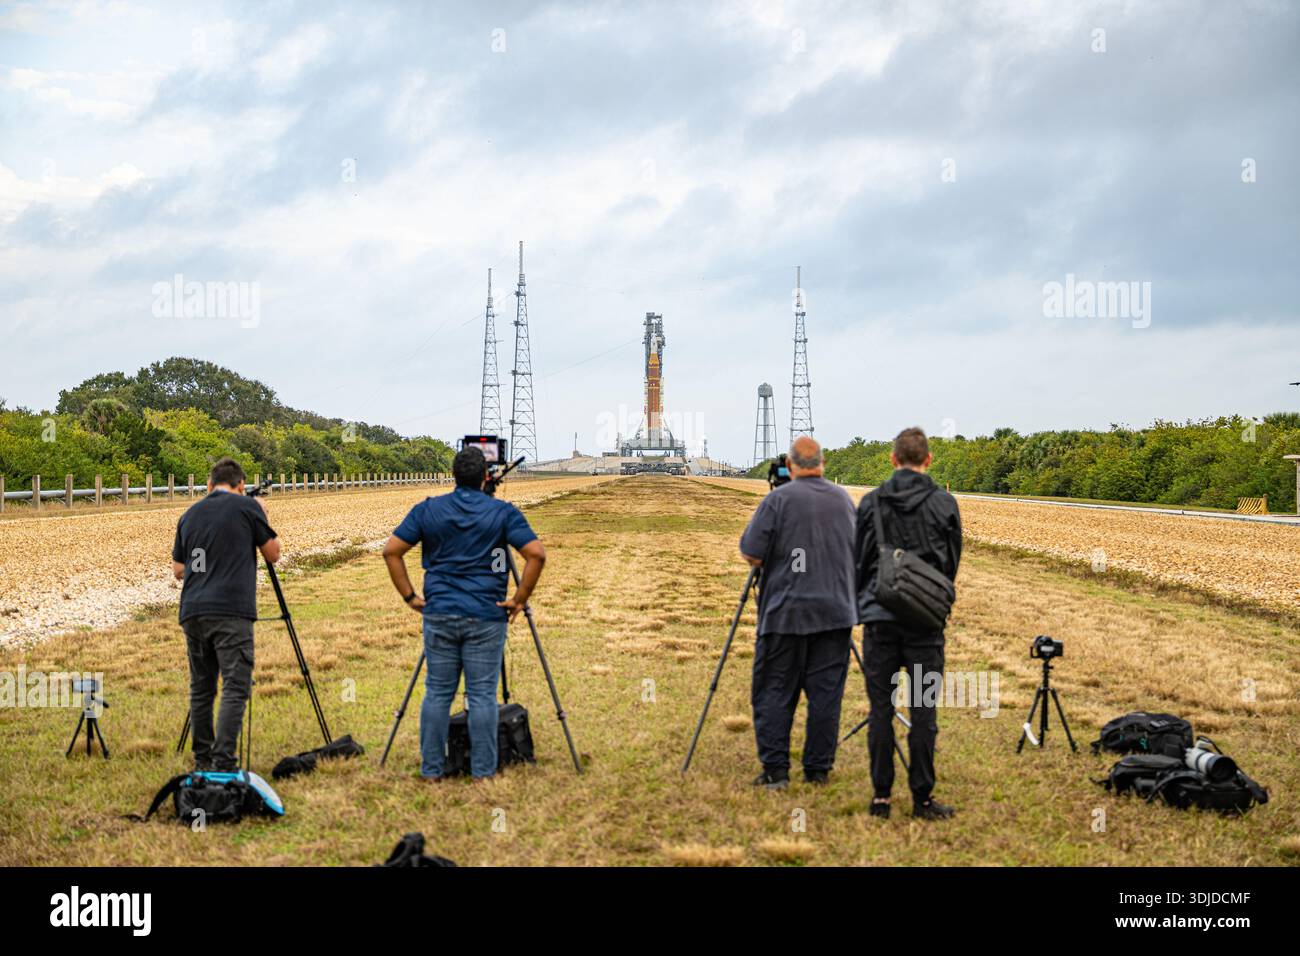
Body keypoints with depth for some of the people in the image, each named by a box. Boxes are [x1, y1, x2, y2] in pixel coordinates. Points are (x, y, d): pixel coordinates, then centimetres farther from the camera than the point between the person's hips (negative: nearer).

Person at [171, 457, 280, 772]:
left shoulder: (189, 515, 16)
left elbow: (178, 569, 22)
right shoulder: (247, 507, 2)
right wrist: (262, 514, 22)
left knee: (201, 688, 12)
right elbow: (273, 553, 10)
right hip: (231, 611, -5)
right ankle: (223, 763, -17)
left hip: (192, 612, 5)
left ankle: (203, 761, 16)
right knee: (235, 687, -7)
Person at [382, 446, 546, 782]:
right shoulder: (503, 512, -3)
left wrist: (410, 596, 4)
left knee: (437, 694, 9)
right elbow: (536, 554, -13)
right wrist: (519, 600, -6)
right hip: (486, 618, -2)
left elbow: (391, 551, -1)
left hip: (439, 615, 2)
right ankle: (483, 771, 6)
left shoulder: (427, 510, 2)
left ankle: (431, 769, 13)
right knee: (482, 695, 3)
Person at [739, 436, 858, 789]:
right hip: (834, 612, 4)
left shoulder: (778, 499, -7)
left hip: (786, 613, -4)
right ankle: (818, 769, 8)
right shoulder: (843, 498, 9)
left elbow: (752, 554, -9)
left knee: (774, 693, 2)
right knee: (826, 693, 6)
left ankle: (775, 770, -1)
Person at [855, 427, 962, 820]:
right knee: (923, 711, 2)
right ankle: (922, 798, 5)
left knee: (880, 709, 5)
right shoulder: (944, 504, 0)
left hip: (879, 617, 1)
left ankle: (881, 797, 7)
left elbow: (858, 560, 6)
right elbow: (952, 563, 9)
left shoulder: (870, 502, 1)